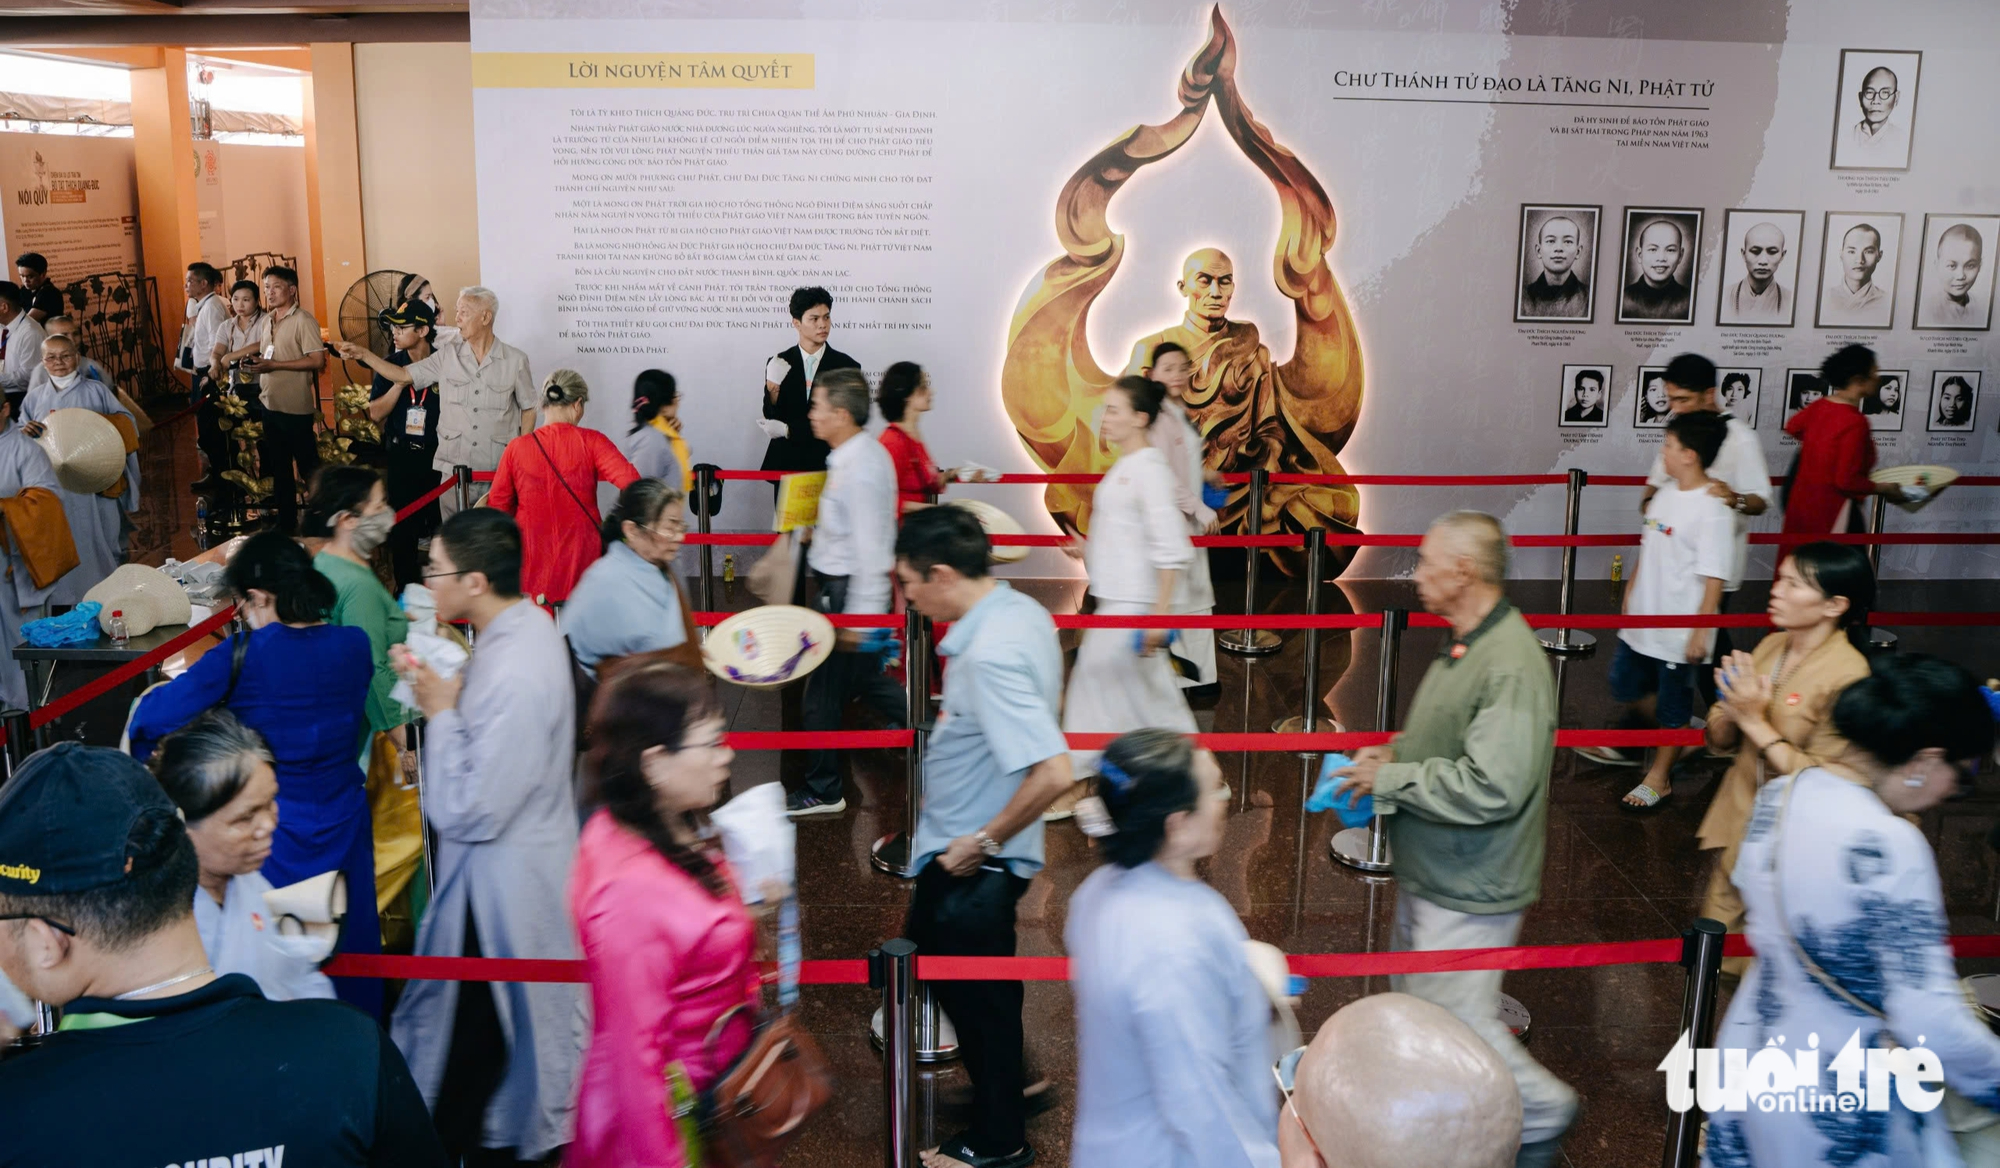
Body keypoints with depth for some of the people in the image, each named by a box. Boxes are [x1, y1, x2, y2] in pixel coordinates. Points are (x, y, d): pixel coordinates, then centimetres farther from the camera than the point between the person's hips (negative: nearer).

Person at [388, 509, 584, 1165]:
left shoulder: (514, 677, -32)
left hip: (502, 876, -9)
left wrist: (441, 713, -19)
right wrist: (442, 687, -4)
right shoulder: (525, 624, -2)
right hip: (517, 853, 9)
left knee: (476, 1022, 12)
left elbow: (468, 811, -27)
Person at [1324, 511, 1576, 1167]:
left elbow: (1490, 788, -32)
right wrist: (1393, 754, 3)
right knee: (1414, 1001, 23)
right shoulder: (1466, 646, 6)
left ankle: (1541, 1115, 22)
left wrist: (1389, 780, -22)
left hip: (1468, 891, -10)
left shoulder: (1512, 667, -27)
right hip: (1430, 874, 10)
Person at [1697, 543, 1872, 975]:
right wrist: (1735, 709, -16)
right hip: (1739, 822, 6)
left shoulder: (1847, 676, -19)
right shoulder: (1771, 645, -1)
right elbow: (1720, 738, 4)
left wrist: (1756, 722, -21)